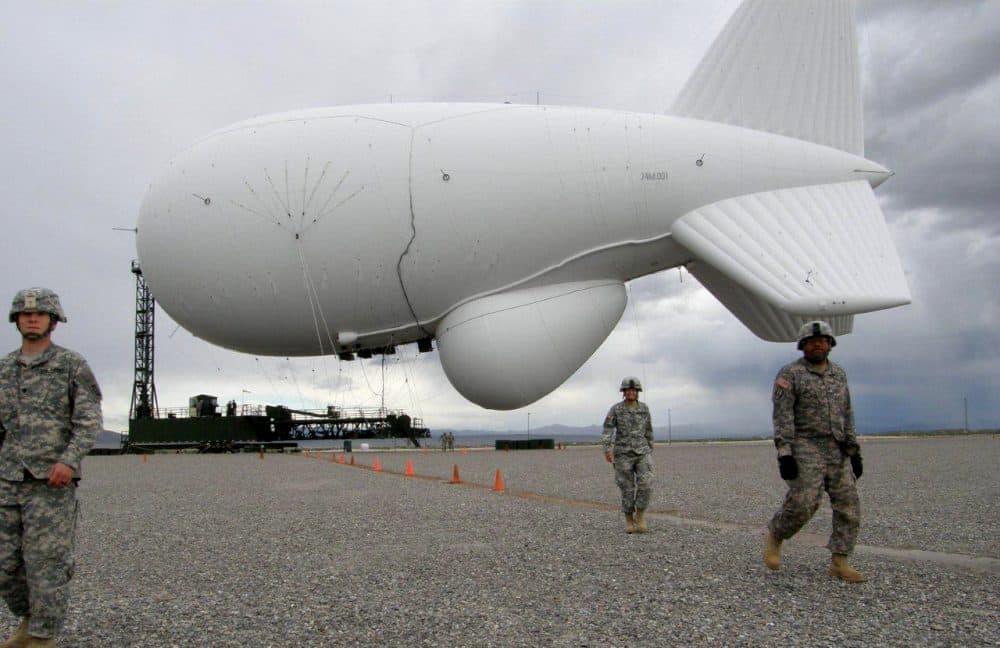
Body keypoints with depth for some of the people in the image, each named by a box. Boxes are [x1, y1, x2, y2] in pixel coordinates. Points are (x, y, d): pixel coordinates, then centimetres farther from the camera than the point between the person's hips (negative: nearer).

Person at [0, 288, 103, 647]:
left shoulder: (72, 364, -1)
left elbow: (89, 420, -8)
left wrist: (69, 460, -22)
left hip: (52, 481, -5)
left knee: (46, 561, -3)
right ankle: (29, 618, 31)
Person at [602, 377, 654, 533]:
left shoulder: (644, 408, 5)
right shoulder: (615, 409, -4)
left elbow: (648, 431, 15)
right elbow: (607, 431, -11)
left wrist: (650, 451, 20)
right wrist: (607, 449, -26)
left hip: (642, 453, 2)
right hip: (623, 453, -2)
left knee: (645, 485, -14)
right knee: (627, 489, 1)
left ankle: (640, 516, 5)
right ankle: (629, 520, 18)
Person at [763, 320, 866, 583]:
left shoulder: (839, 374, 14)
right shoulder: (790, 374, -5)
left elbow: (846, 416, 17)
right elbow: (782, 416, -11)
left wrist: (854, 452, 12)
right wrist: (784, 454, -19)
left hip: (837, 452, 6)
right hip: (805, 449, -6)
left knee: (848, 505, 0)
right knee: (803, 503, -16)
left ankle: (839, 563, 7)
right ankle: (774, 536, 9)